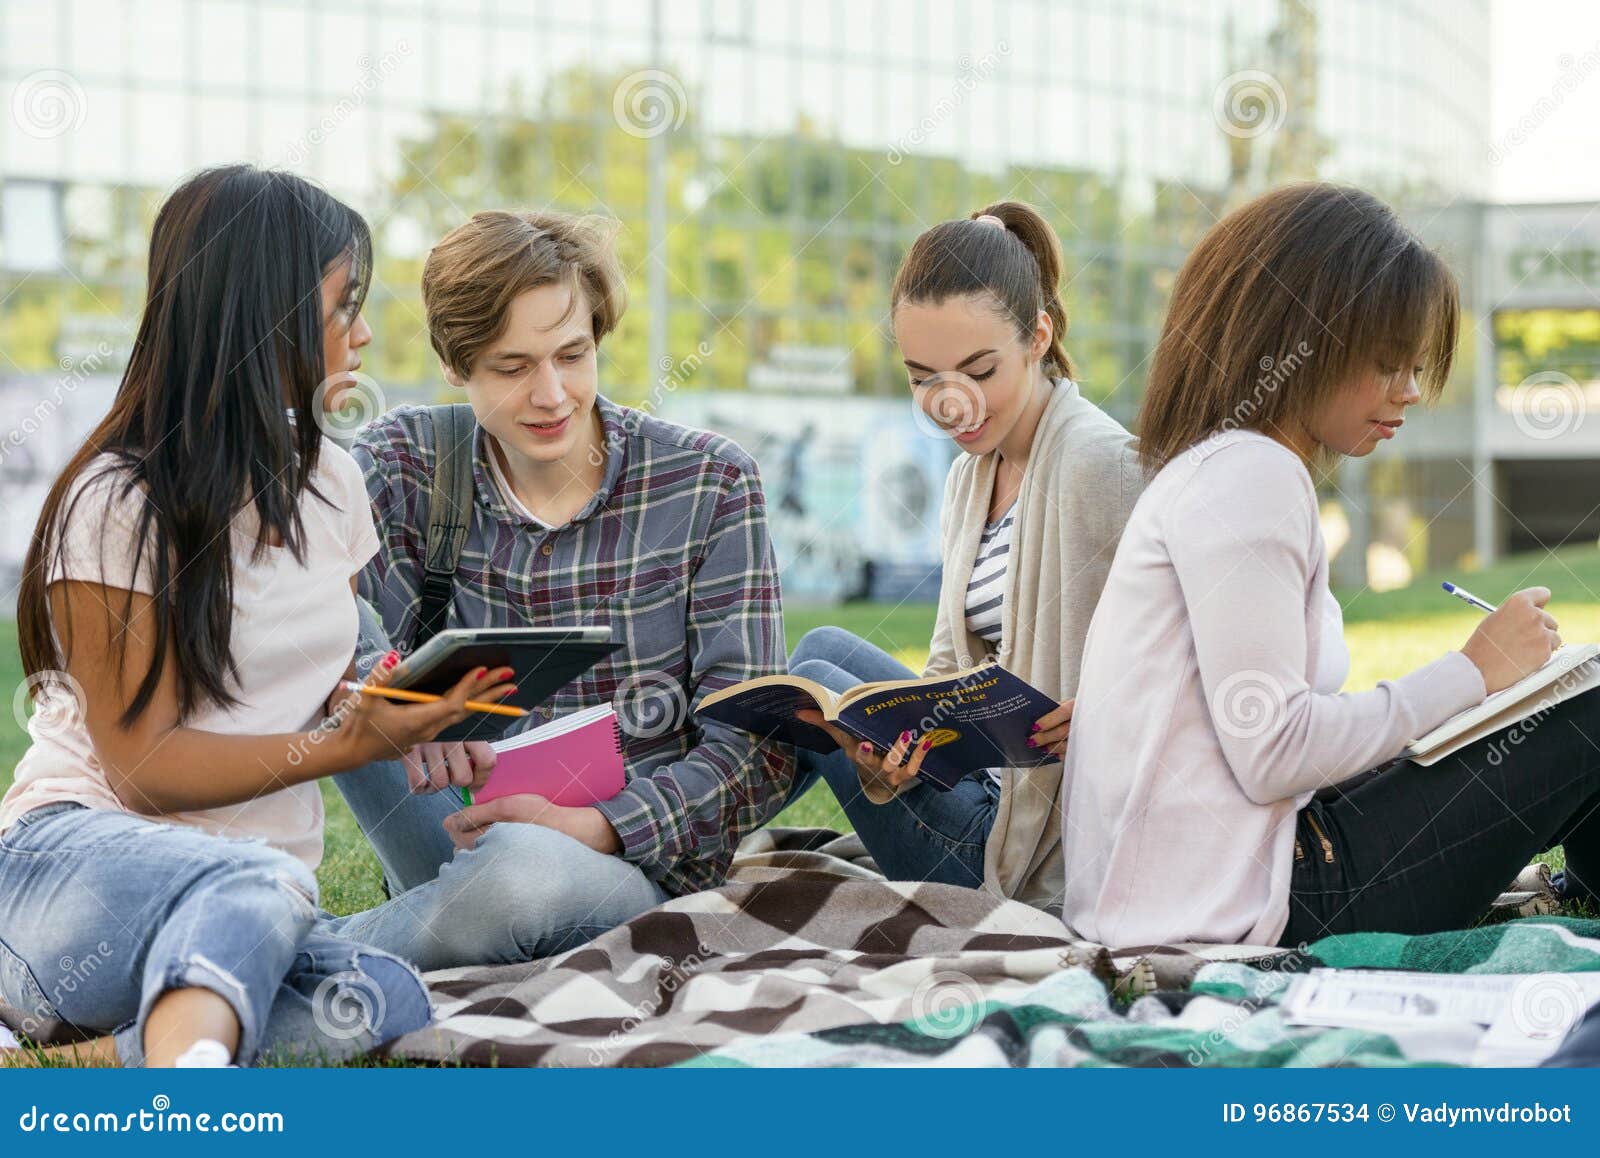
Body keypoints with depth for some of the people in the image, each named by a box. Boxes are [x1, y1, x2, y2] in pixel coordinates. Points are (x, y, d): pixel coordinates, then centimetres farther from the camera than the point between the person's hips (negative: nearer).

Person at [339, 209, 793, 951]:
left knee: (527, 865, -37)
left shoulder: (708, 484, -2)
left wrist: (591, 826, -23)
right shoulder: (404, 460, 3)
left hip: (641, 864, -2)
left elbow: (760, 748, -7)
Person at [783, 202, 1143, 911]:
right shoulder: (968, 479, 10)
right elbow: (953, 673, 8)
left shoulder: (1101, 464, -17)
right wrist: (889, 758, -11)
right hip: (993, 785, 8)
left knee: (820, 677, -4)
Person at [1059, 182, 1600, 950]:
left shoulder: (1213, 470, 19)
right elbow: (1272, 754, -20)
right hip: (1239, 909, -10)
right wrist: (1471, 674, -9)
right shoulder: (1248, 476, -13)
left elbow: (1266, 729, 13)